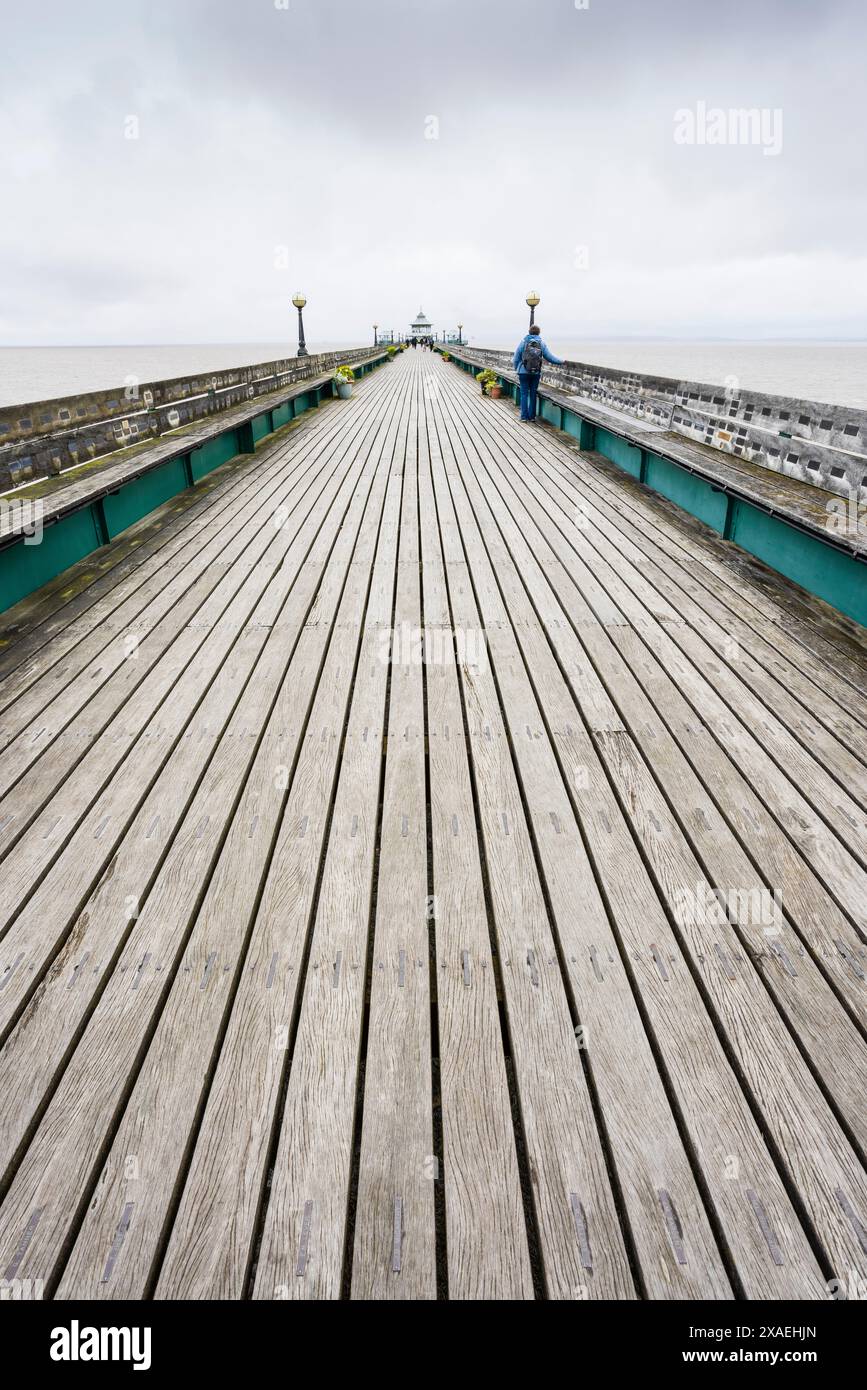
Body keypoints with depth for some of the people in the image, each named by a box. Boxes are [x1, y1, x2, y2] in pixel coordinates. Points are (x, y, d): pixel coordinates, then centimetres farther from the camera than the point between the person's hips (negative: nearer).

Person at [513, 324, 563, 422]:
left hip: (523, 372, -2)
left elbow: (516, 357, 1)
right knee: (533, 394, 9)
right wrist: (561, 361, 21)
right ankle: (532, 416, 12)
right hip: (536, 373, 2)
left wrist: (516, 368, 17)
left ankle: (524, 416, 0)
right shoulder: (541, 343, 2)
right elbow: (550, 357, 7)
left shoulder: (523, 342, -3)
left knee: (524, 394, 3)